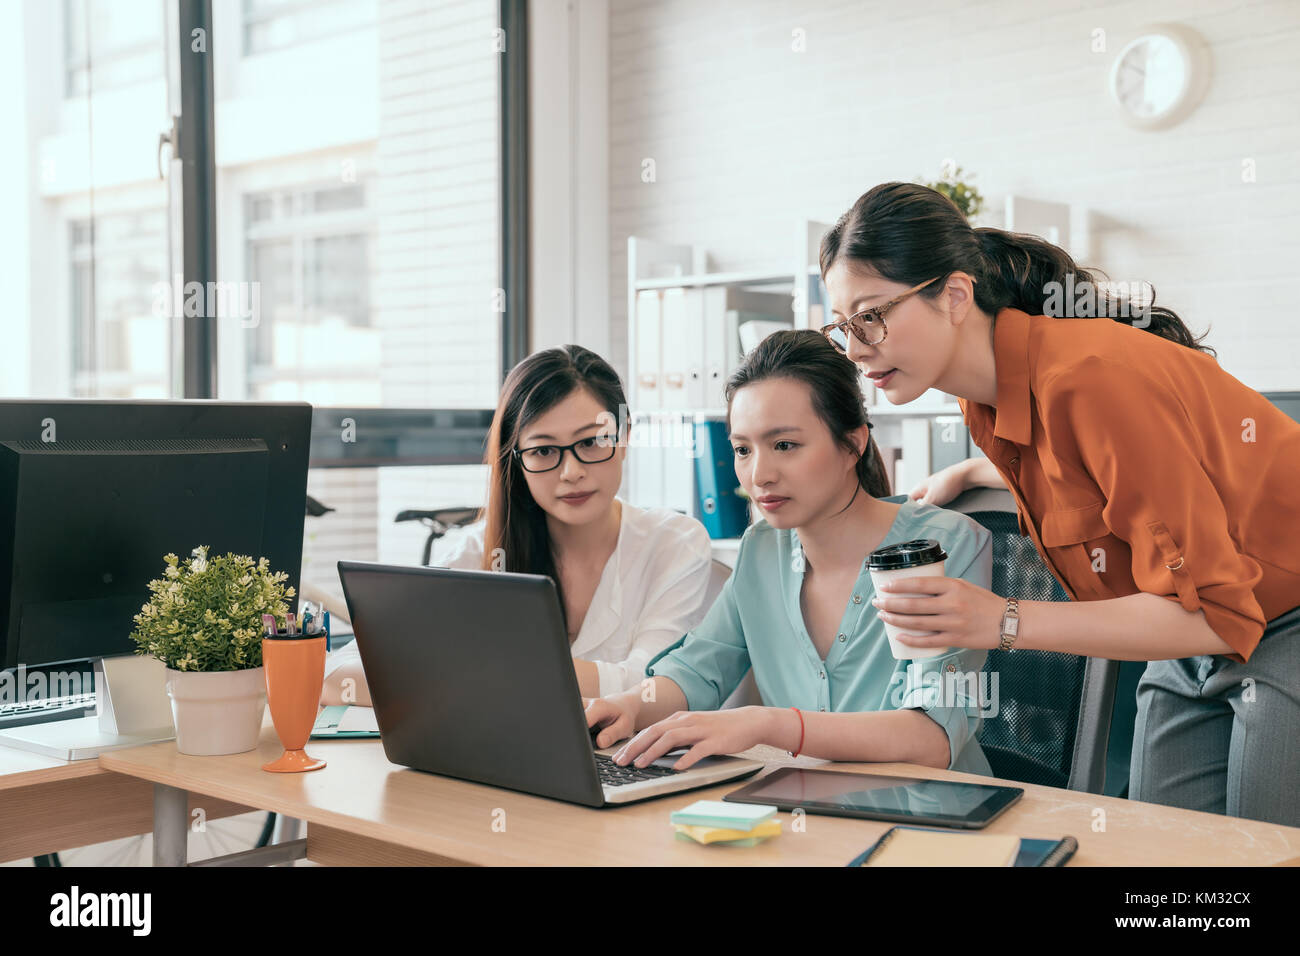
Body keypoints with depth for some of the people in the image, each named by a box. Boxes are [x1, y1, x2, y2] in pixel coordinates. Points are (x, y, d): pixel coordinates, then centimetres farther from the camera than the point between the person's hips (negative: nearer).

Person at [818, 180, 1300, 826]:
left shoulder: (1092, 378, -29)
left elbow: (1211, 612, -28)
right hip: (1193, 644, 8)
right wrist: (969, 473, 18)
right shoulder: (991, 390, -3)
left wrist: (1005, 622, -32)